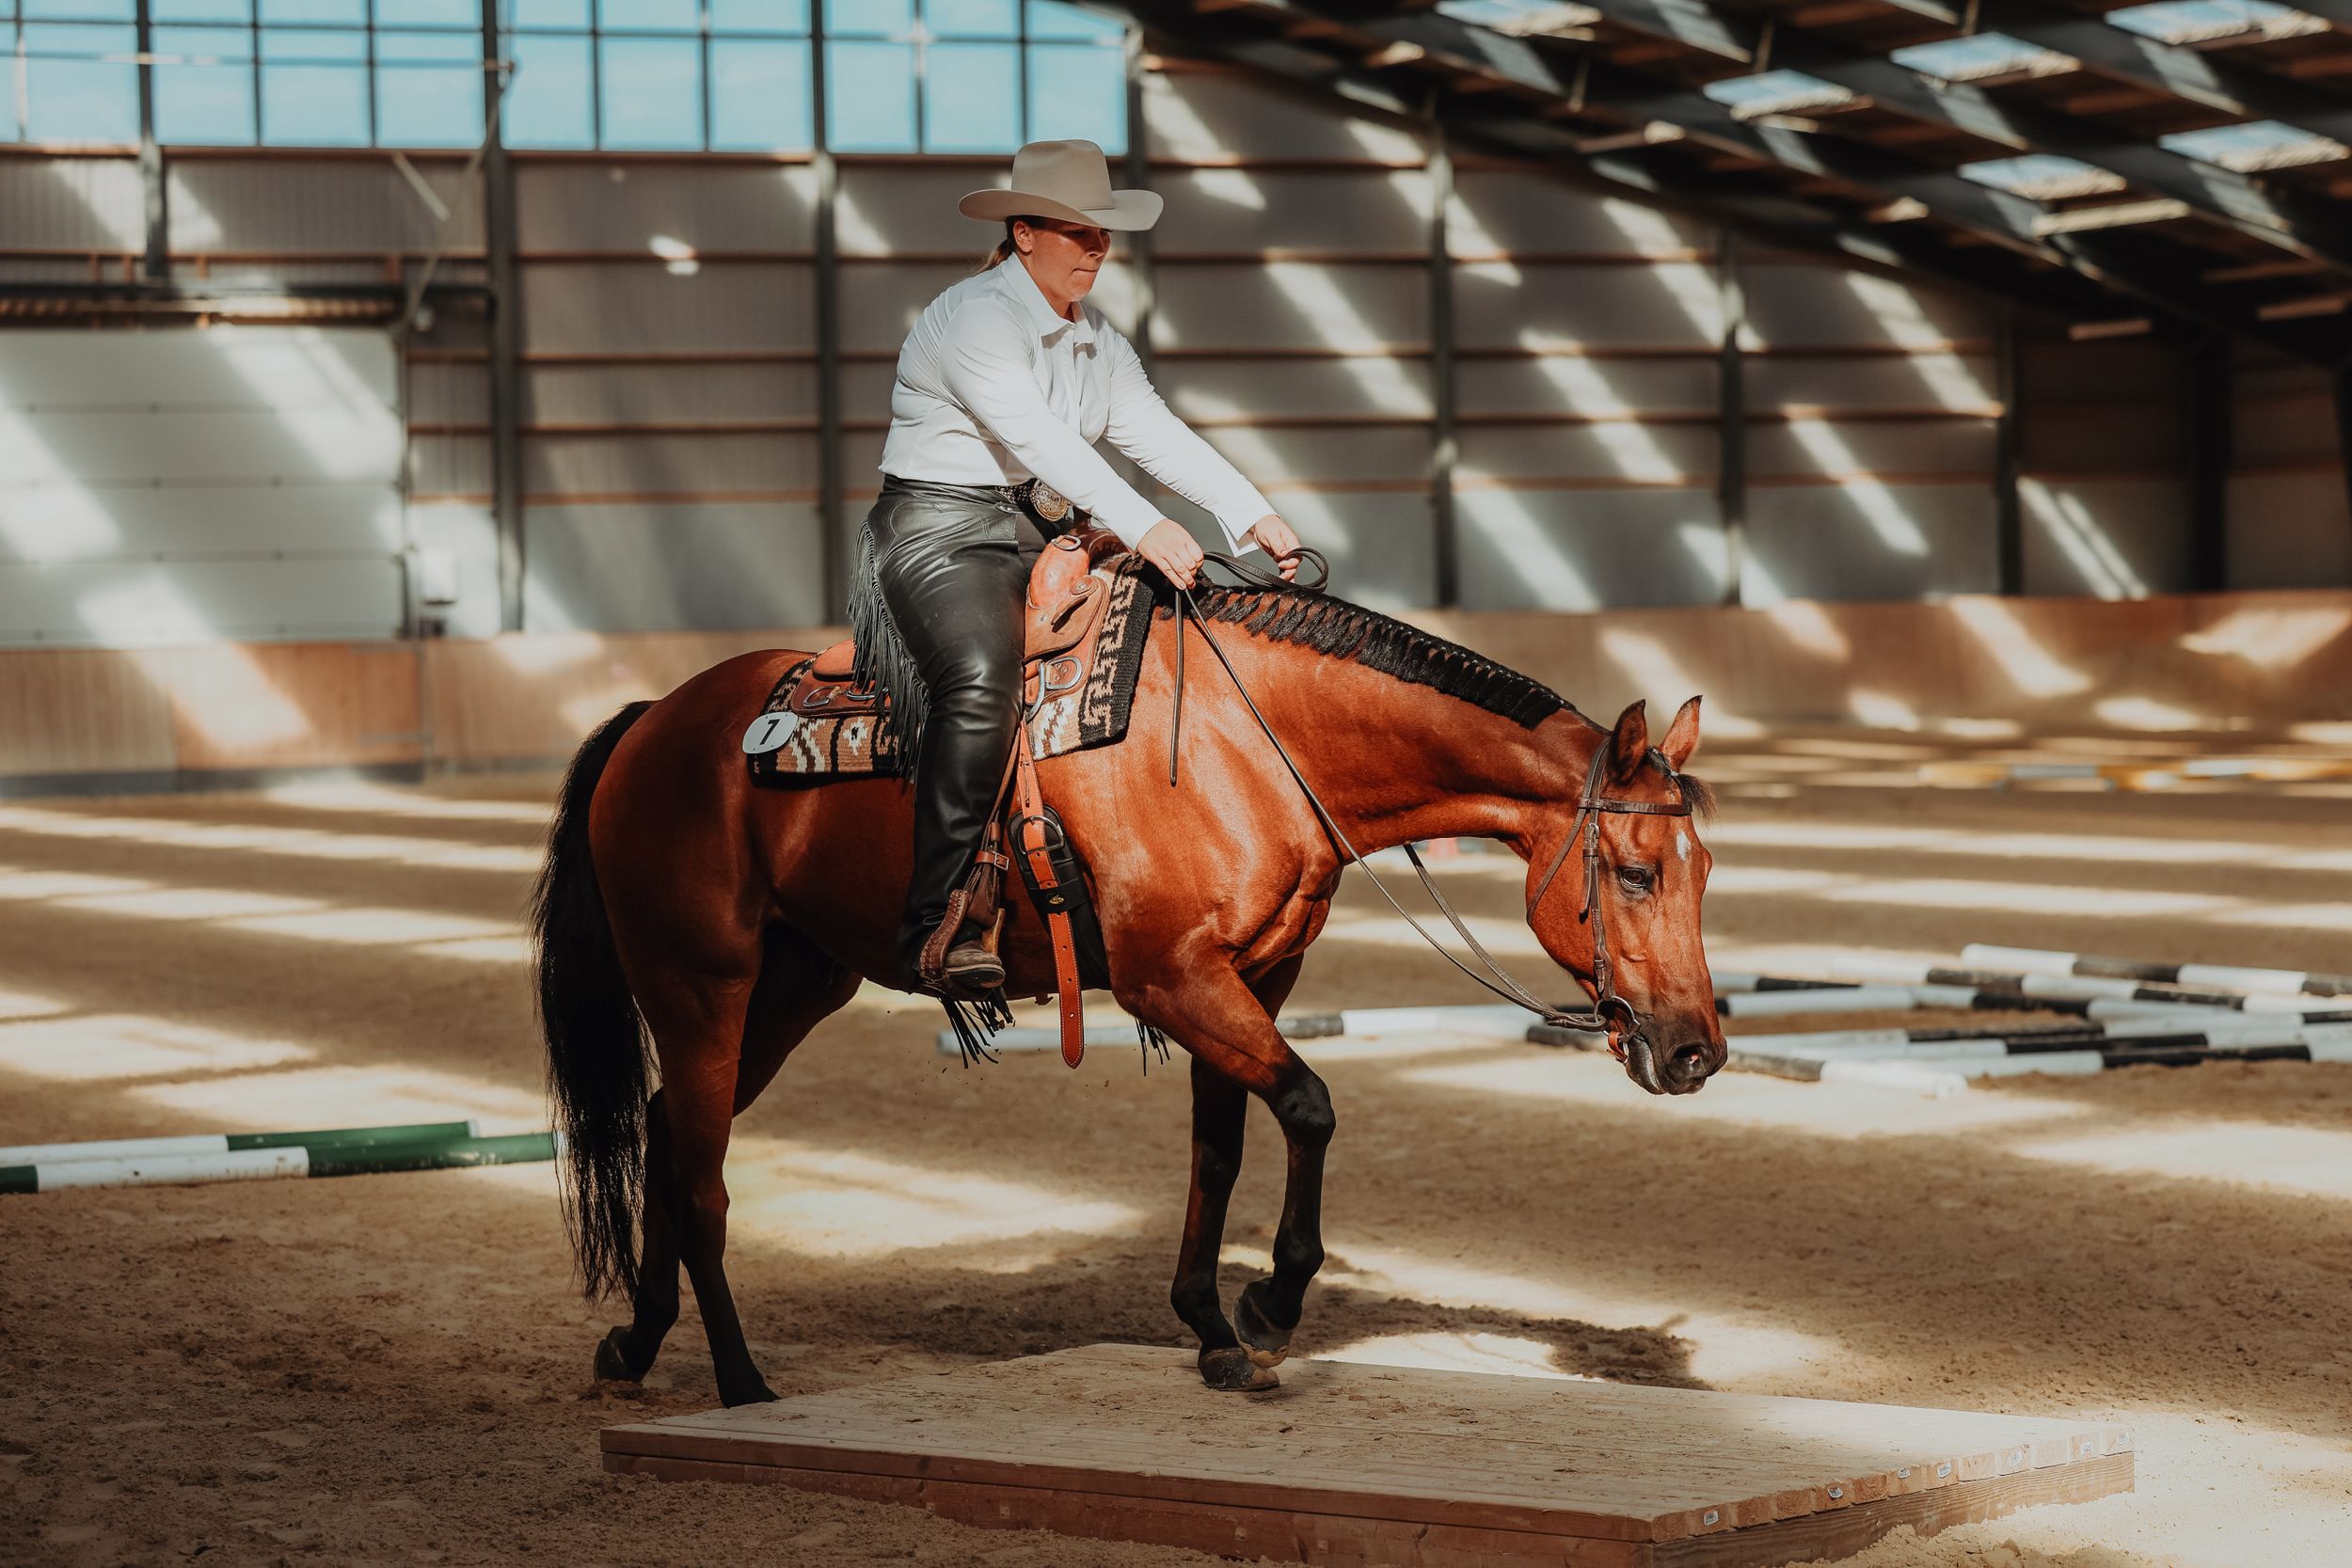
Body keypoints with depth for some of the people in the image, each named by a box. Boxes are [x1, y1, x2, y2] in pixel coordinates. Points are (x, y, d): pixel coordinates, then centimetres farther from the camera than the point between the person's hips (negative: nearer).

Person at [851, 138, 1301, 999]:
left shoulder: (1097, 339, 16)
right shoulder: (974, 318, -12)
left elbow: (1158, 433, 10)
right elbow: (1038, 438, -25)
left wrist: (1254, 516, -5)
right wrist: (1143, 526, -35)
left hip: (1049, 539, 9)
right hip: (944, 531, -9)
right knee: (983, 679, -34)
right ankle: (939, 923, -36)